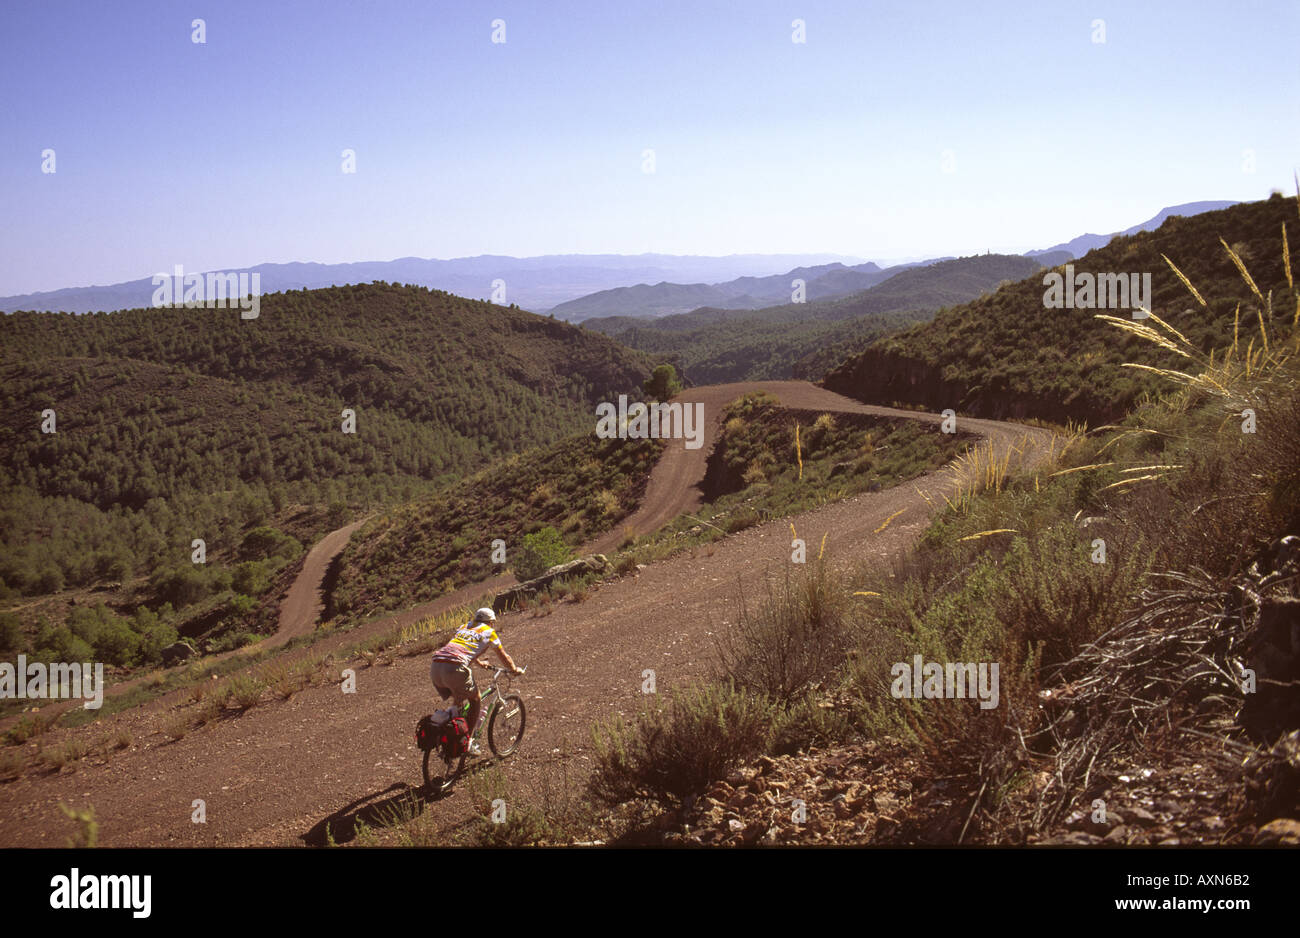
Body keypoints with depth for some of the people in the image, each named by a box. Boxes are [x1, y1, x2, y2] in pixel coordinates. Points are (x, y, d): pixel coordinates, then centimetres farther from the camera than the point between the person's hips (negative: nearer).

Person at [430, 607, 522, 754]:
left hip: (435, 667, 6)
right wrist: (514, 670, 43)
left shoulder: (464, 627, 32)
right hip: (455, 668, -6)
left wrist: (479, 663, 65)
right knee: (476, 700, 15)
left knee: (459, 701, 26)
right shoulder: (489, 632, 16)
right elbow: (503, 657, 25)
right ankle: (468, 742, 9)